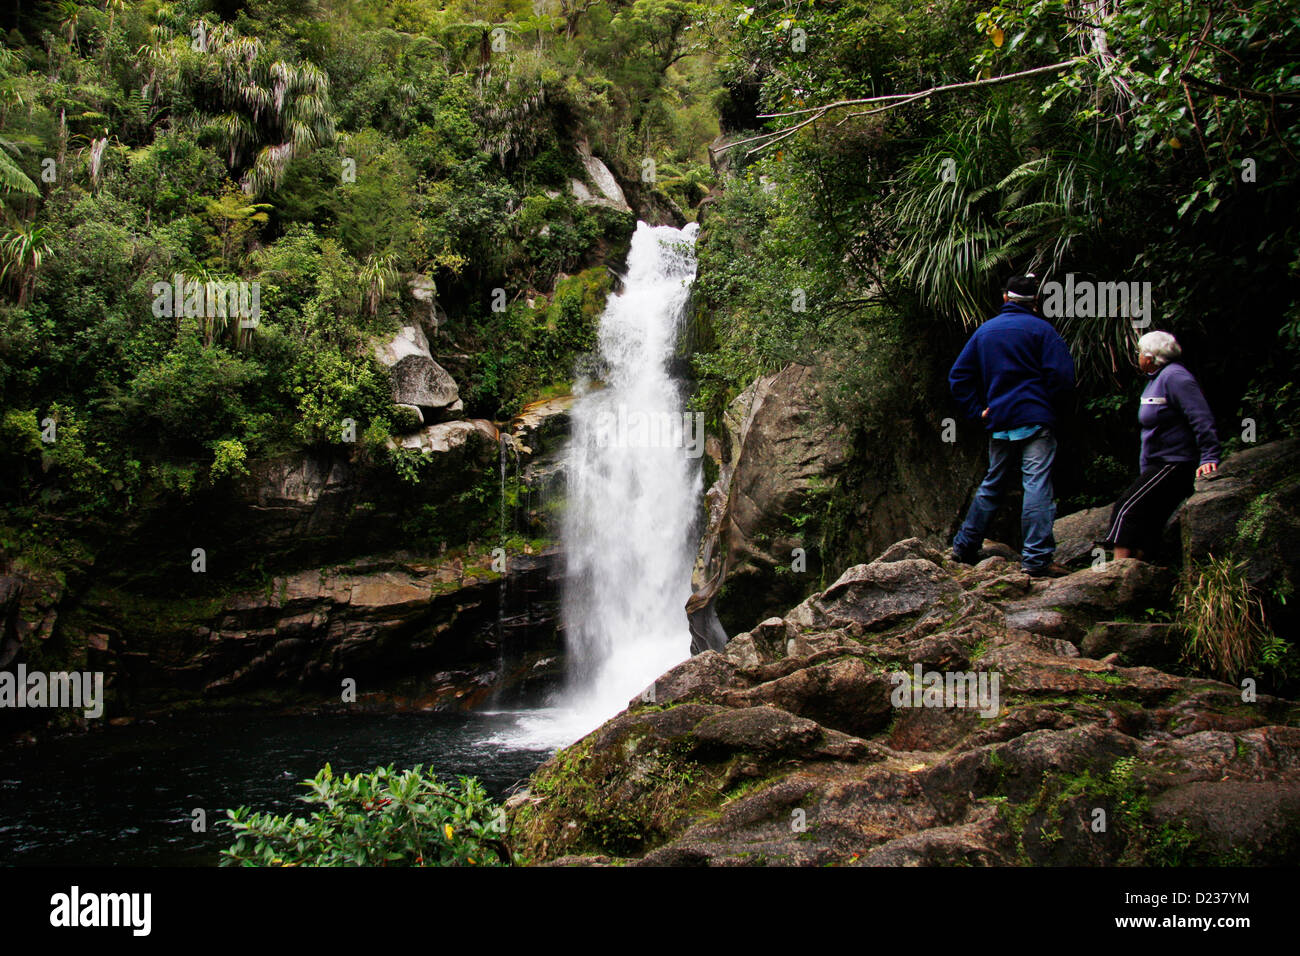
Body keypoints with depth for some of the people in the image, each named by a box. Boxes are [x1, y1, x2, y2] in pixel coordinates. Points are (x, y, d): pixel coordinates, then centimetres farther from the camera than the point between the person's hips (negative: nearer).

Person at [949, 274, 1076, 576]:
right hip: (1036, 421, -5)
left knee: (991, 486, 17)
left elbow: (958, 377, 13)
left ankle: (964, 546, 22)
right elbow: (1063, 376, -12)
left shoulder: (985, 330, 13)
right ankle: (1037, 558, -12)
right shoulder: (1041, 329, -3)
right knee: (1037, 486, -8)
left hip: (999, 424, 5)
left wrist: (978, 410, 12)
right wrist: (1047, 404, 5)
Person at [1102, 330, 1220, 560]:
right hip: (1157, 466, 11)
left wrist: (1209, 458, -27)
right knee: (1144, 521, 7)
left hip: (1175, 465, -11)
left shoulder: (1174, 377, -14)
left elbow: (1202, 420, -21)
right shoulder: (1156, 379, 18)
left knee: (1127, 509, -18)